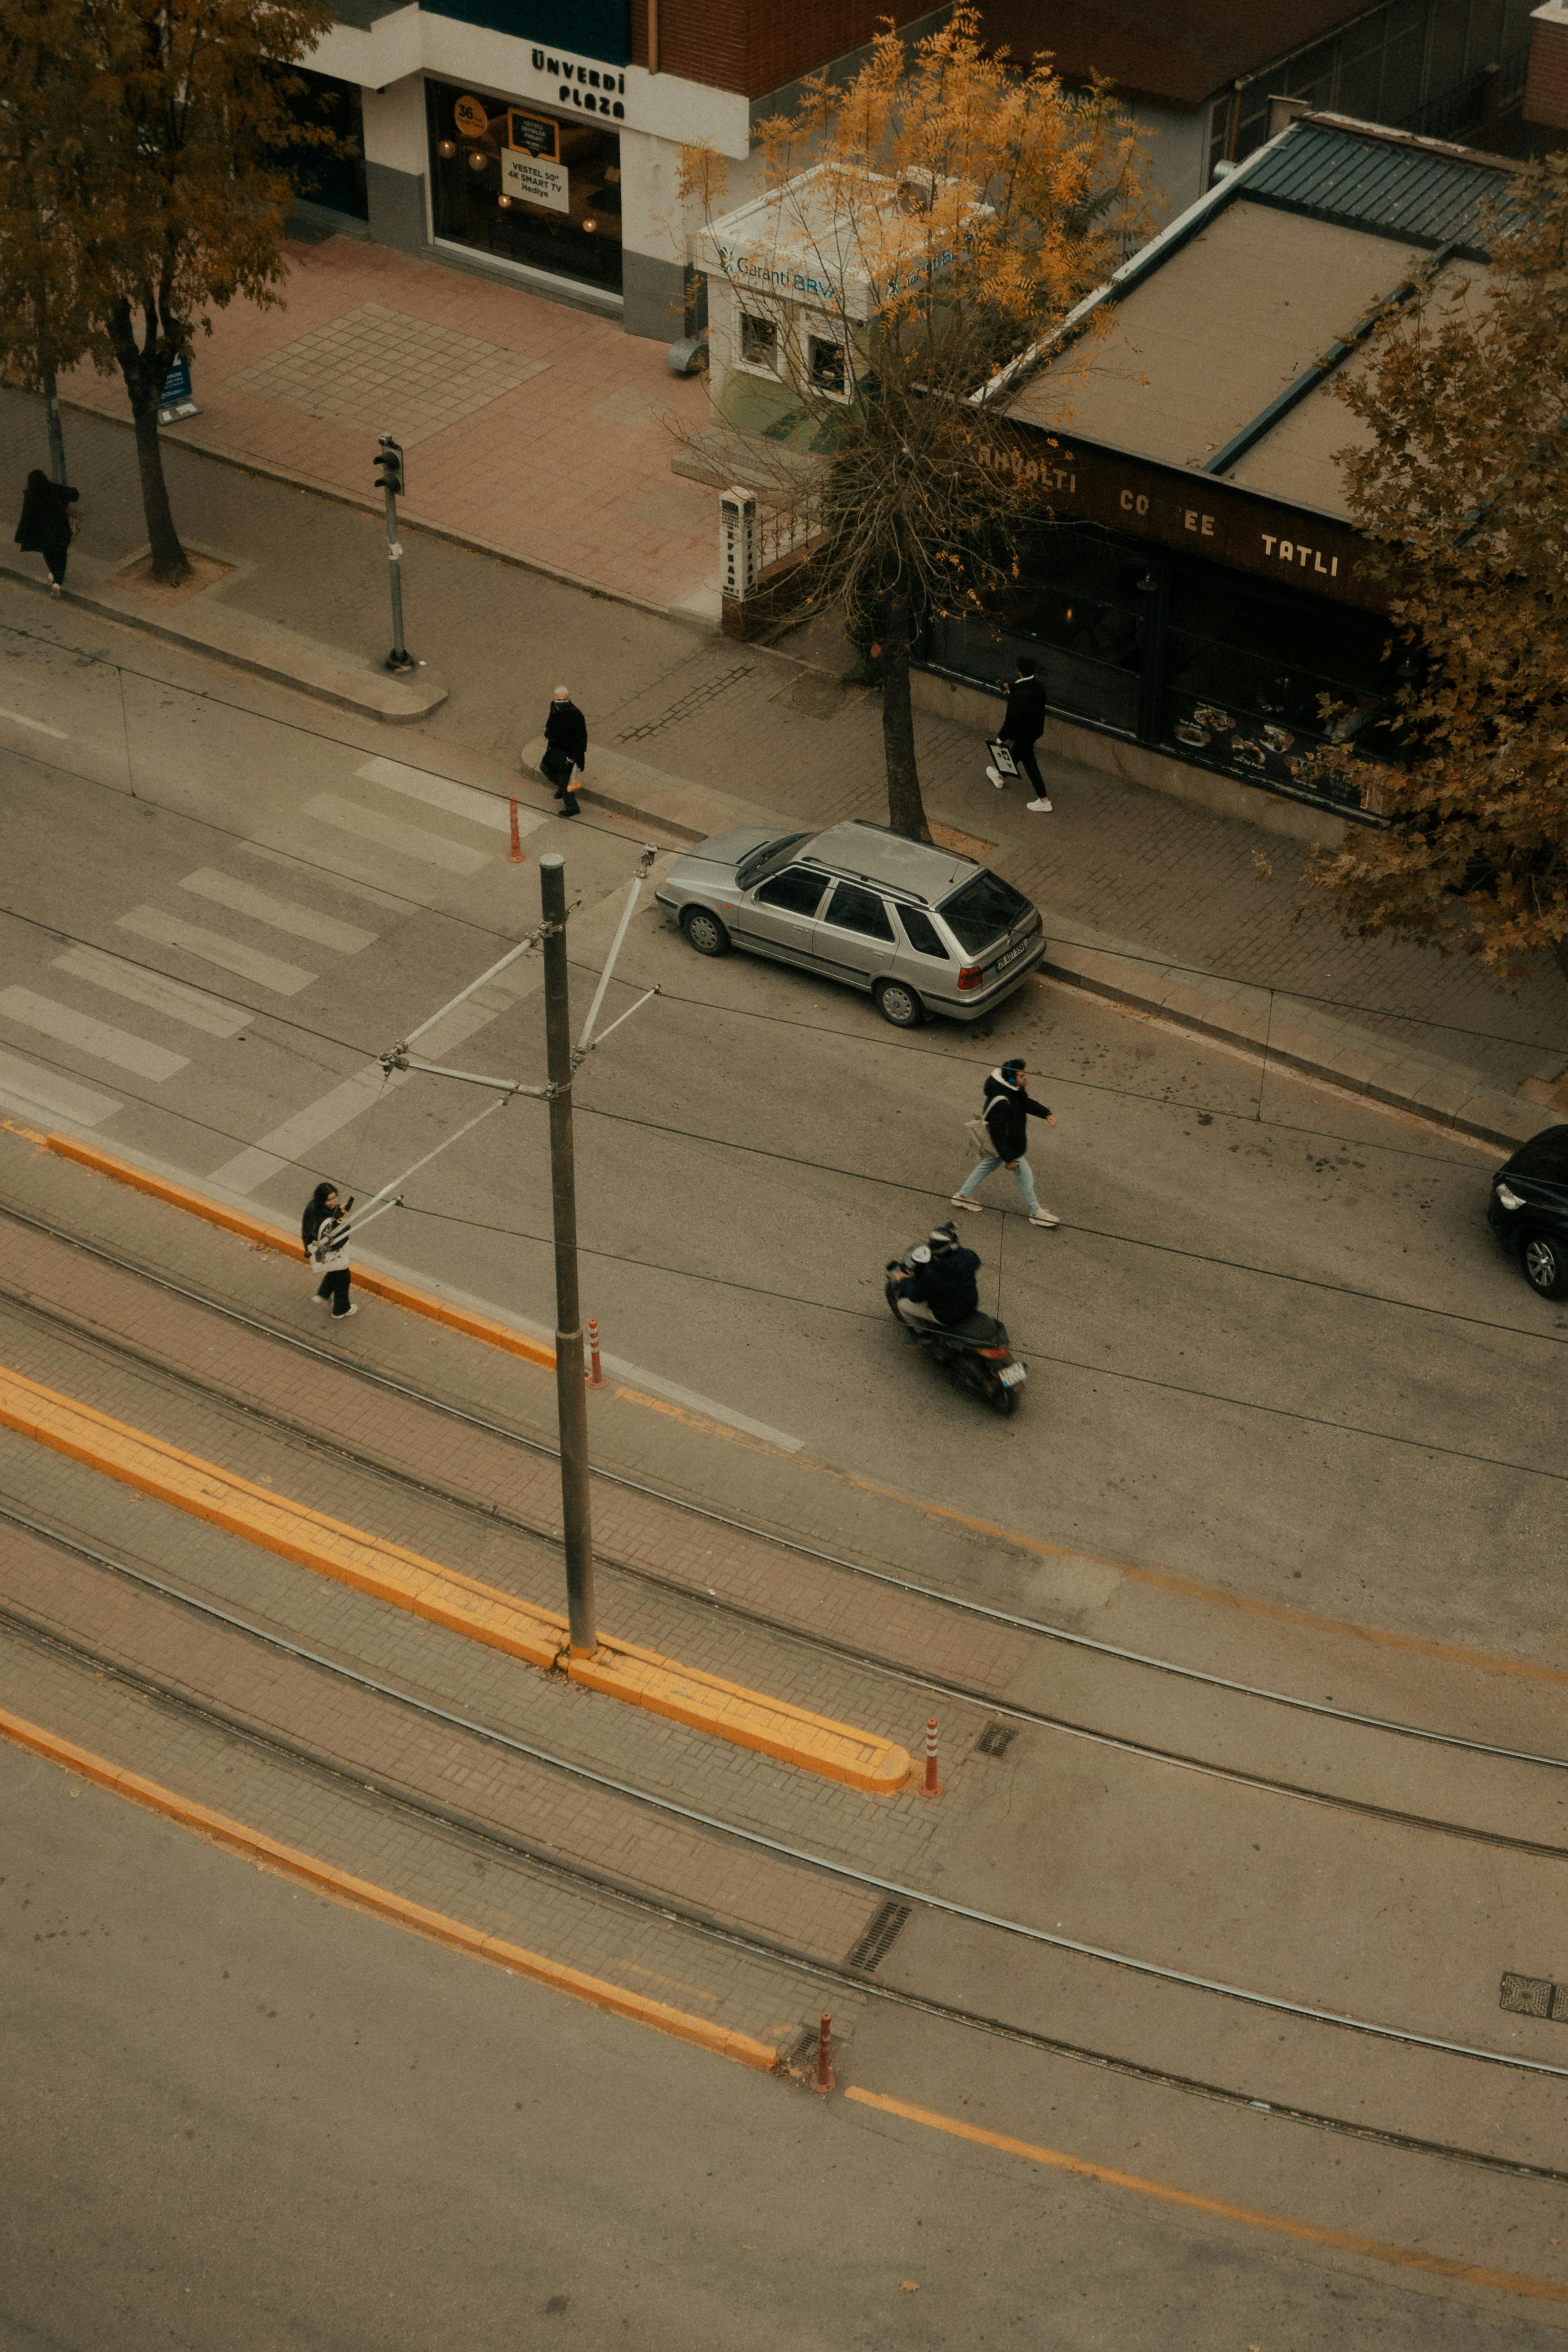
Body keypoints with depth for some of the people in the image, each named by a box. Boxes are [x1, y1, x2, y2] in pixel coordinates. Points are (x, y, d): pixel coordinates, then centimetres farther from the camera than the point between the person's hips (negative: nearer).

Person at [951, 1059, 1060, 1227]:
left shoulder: (1015, 1089, -12)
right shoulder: (1001, 1103, -40)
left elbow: (1027, 1103, 9)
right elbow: (998, 1134, -32)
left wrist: (1046, 1114, -5)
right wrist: (1009, 1159, -24)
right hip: (1007, 1146, -9)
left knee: (988, 1166, 28)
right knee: (1025, 1176, 8)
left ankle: (962, 1197, 45)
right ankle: (1036, 1213, 28)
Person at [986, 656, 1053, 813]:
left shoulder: (1019, 696, -36)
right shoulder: (1038, 686, -11)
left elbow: (1012, 719, -27)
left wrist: (1001, 738, -13)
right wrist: (1011, 693, 13)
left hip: (1023, 734, -8)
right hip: (1036, 729, 8)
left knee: (1030, 765, 8)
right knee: (1015, 754, 31)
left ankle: (1044, 801, 18)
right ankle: (1001, 777, 57)